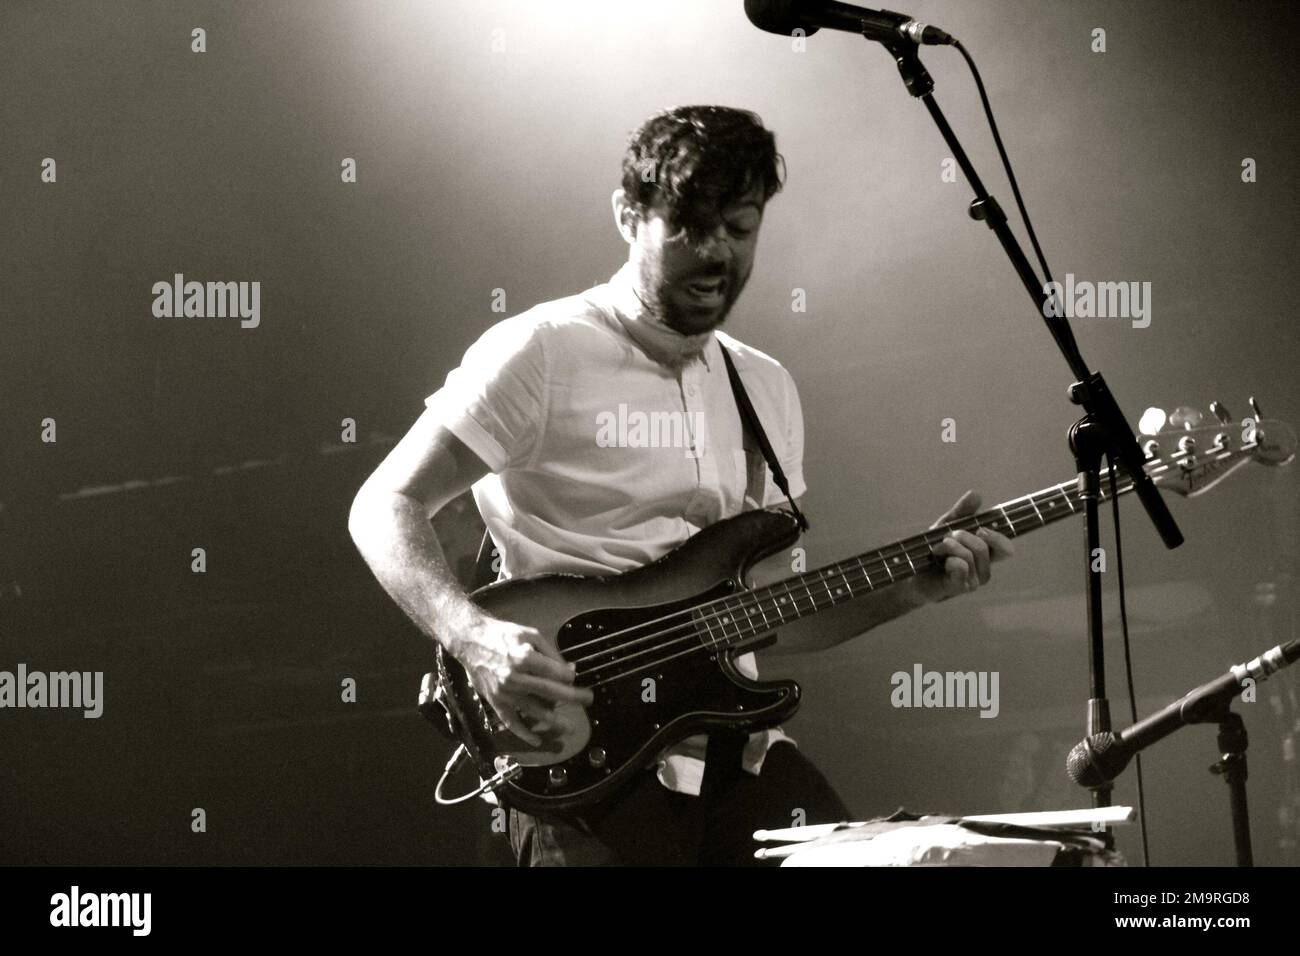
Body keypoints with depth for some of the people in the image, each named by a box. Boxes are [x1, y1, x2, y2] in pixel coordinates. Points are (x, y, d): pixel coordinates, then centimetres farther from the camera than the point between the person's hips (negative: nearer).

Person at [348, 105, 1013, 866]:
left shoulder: (766, 390, 16)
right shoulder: (543, 353, -4)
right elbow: (385, 508, -5)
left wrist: (909, 589, 4)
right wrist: (475, 637, -20)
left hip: (737, 746, 6)